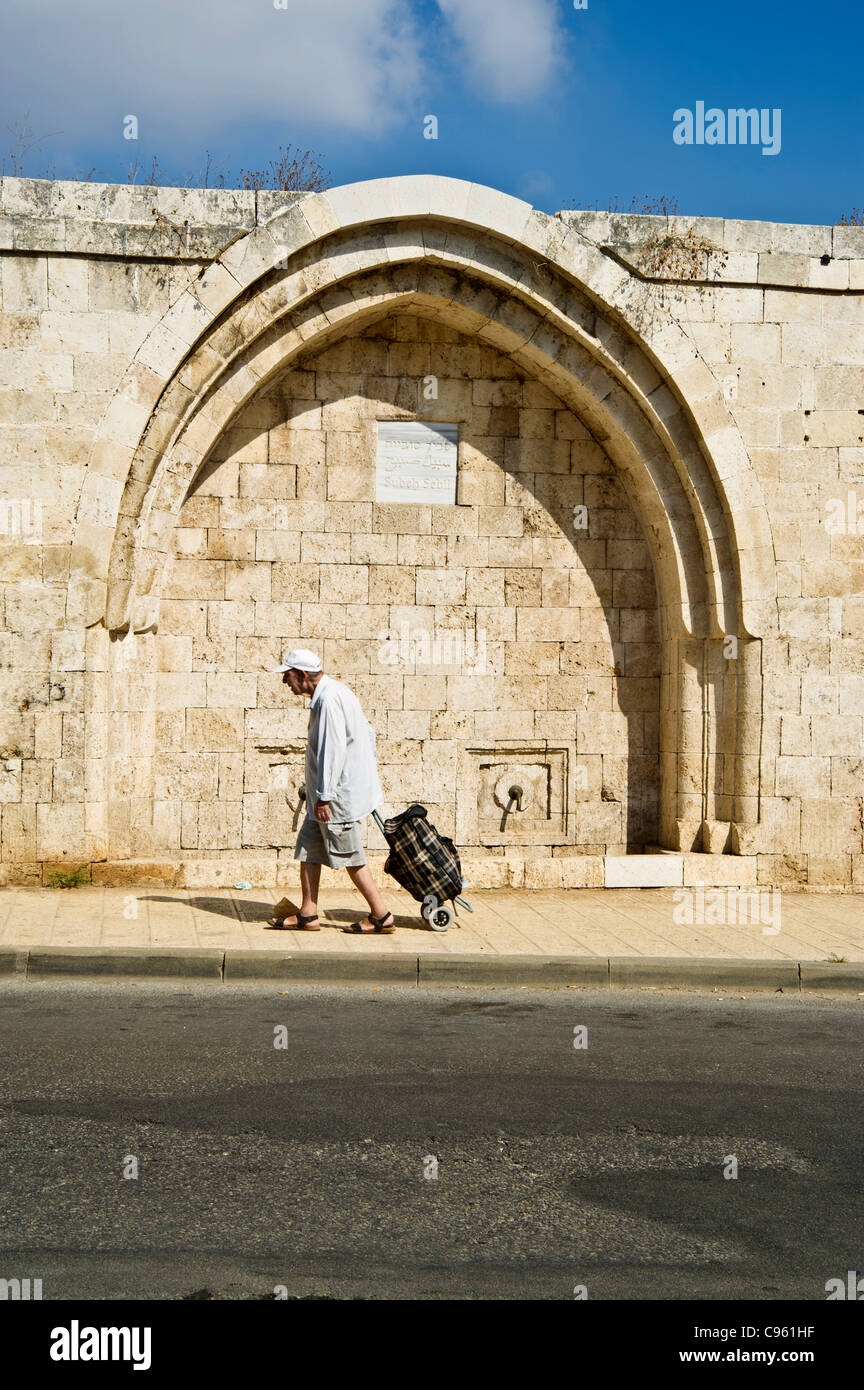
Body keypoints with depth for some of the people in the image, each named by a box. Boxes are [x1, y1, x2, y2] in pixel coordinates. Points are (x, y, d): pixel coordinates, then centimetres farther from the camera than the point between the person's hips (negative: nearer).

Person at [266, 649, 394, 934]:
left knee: (350, 857, -2)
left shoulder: (328, 699, -19)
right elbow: (367, 732, 20)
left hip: (339, 793, -10)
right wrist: (366, 770, 26)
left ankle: (381, 916, 8)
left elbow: (333, 750, -24)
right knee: (308, 847, 11)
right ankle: (308, 914, 15)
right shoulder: (334, 691, 13)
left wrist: (324, 797, -22)